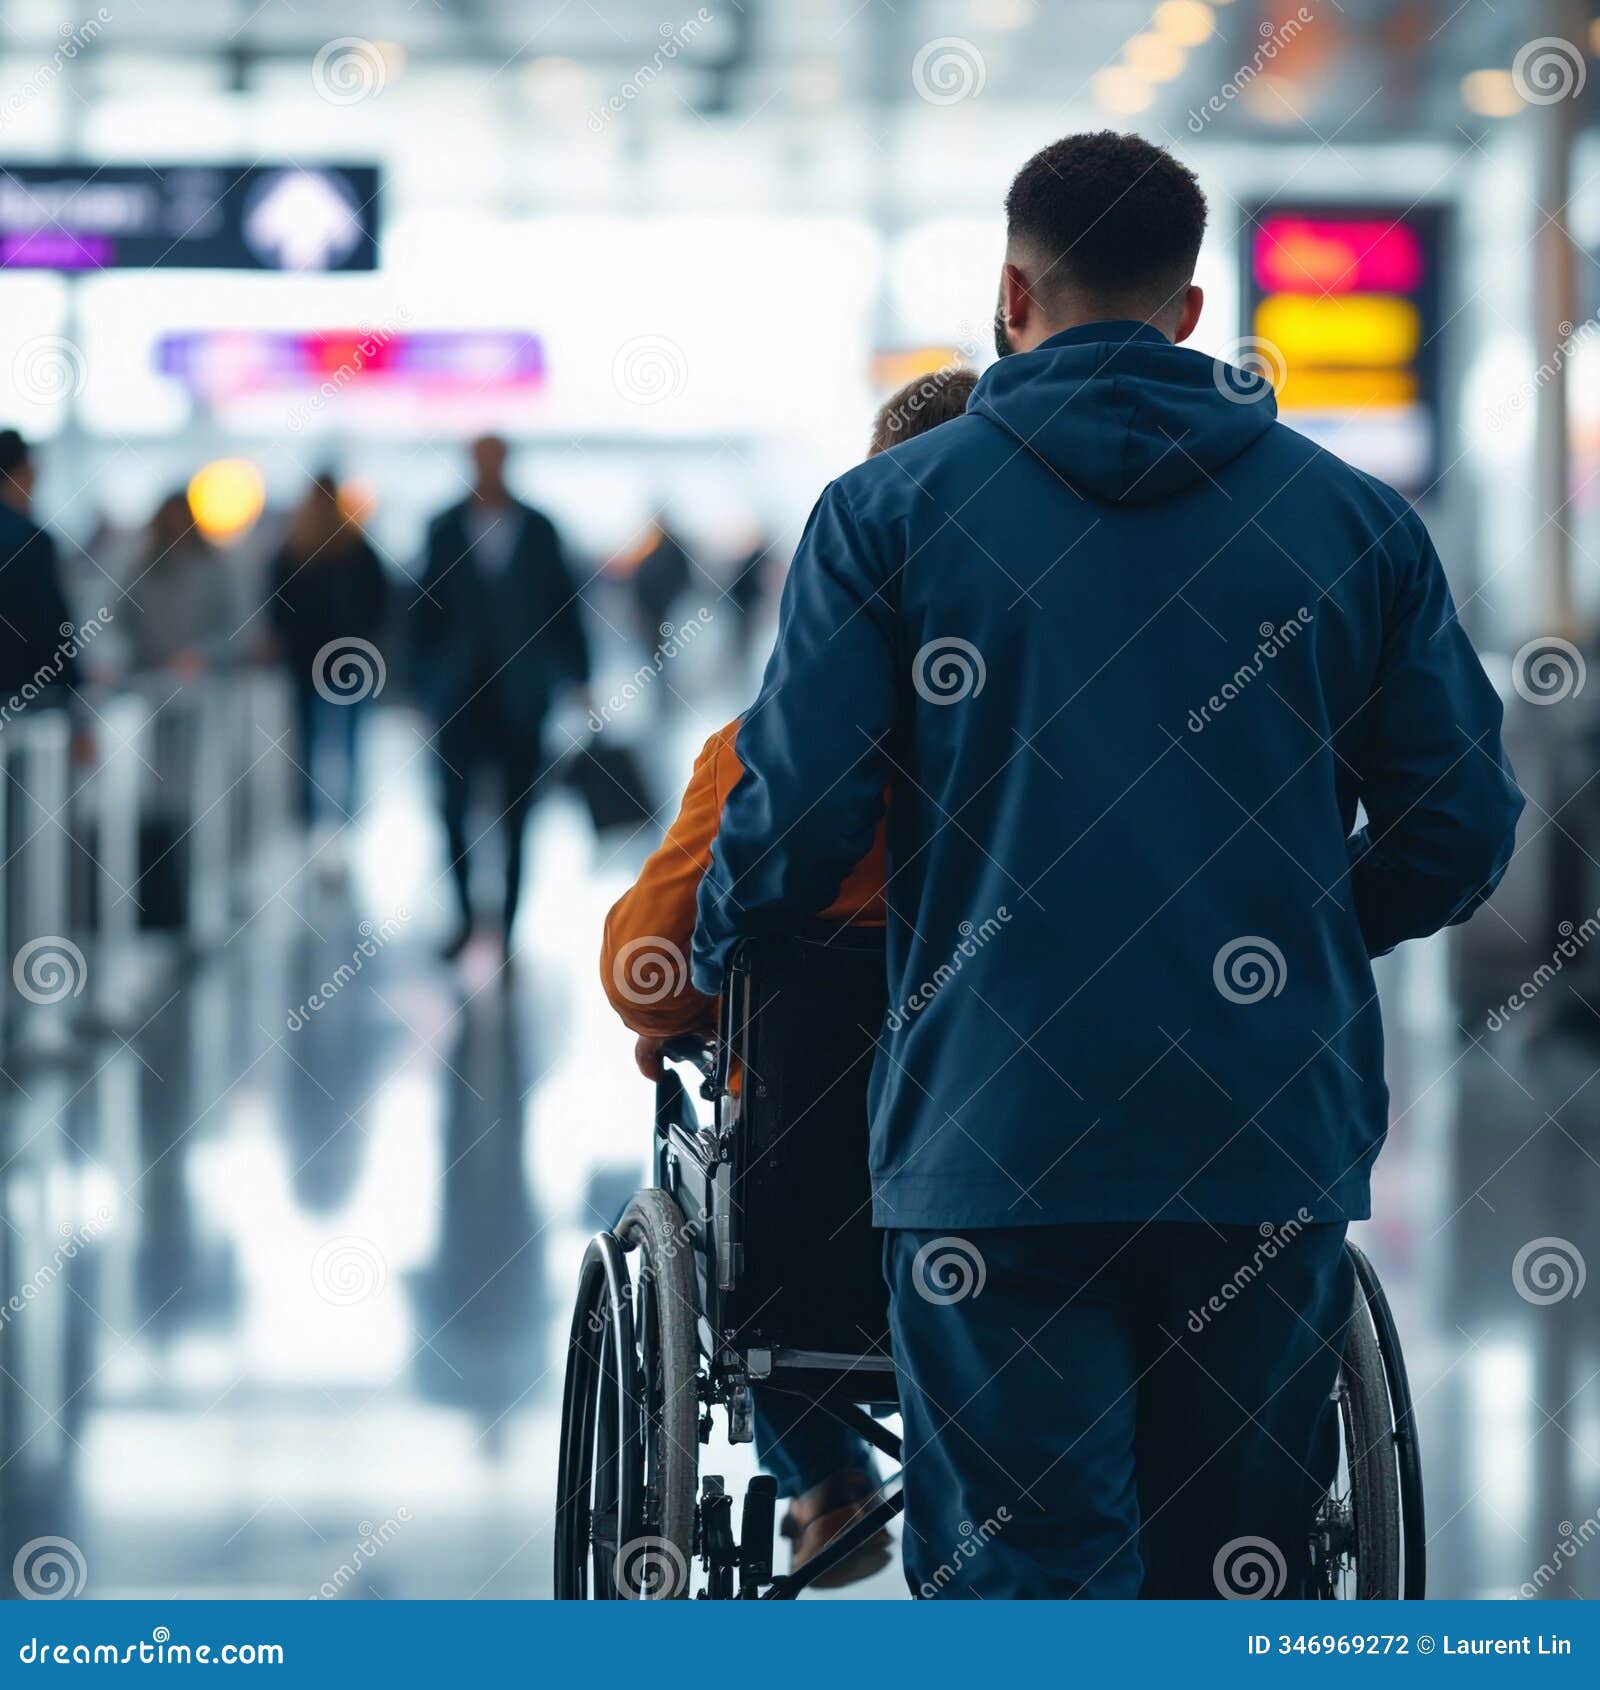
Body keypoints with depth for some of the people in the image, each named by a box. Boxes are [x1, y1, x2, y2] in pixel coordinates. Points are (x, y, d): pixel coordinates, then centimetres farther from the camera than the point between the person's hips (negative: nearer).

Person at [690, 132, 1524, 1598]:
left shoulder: (889, 511, -1)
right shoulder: (1353, 518, 6)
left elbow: (794, 822, -4)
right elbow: (1461, 826, 8)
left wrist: (714, 961, 17)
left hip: (994, 1145, -2)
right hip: (1275, 1144, 2)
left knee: (1029, 1576, -2)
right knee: (1238, 1574, 12)